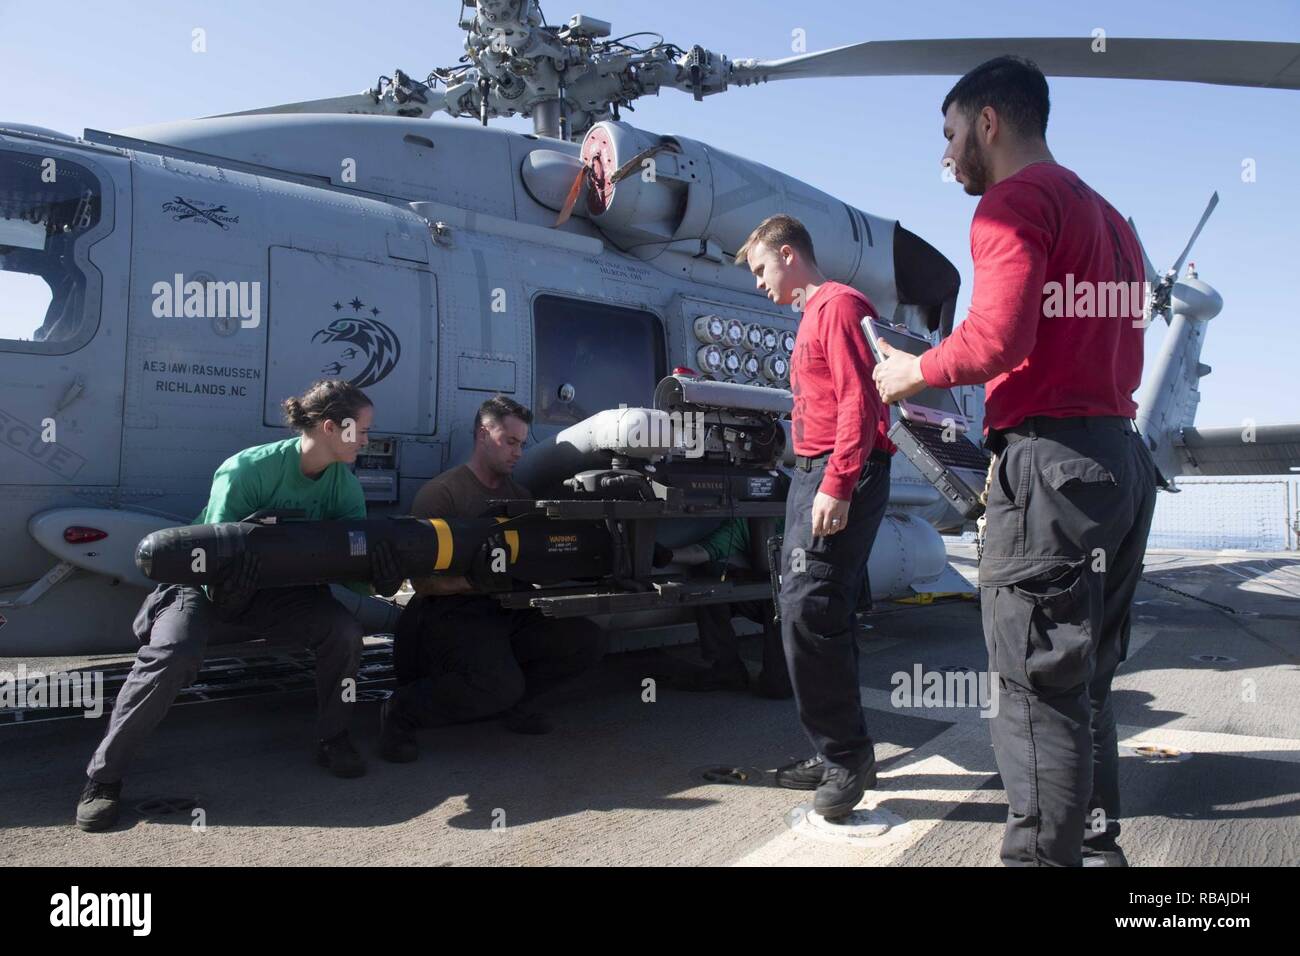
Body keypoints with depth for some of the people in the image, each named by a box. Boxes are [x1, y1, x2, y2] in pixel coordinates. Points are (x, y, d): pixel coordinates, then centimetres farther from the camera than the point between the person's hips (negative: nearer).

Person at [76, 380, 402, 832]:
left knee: (344, 630, -20)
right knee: (173, 655, -31)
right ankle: (103, 777, -12)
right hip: (207, 583, -4)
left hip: (276, 590, 4)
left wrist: (377, 569, -33)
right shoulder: (246, 470, -25)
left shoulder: (344, 484, -9)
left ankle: (332, 742, 0)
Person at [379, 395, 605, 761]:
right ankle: (402, 710, -7)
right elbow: (423, 580, -12)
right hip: (453, 616, -7)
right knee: (502, 684, -32)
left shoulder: (519, 494, 16)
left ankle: (509, 702, 7)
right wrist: (481, 581, -24)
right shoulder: (440, 493, -6)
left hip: (507, 612, 7)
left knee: (590, 640, -10)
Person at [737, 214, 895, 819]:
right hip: (812, 474, 10)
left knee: (808, 608, -15)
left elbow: (858, 401, -17)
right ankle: (836, 753, 18)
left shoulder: (839, 304, -5)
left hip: (841, 477, -10)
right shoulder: (811, 315, 24)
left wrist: (836, 485, -23)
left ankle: (846, 753, -2)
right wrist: (815, 479, 12)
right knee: (806, 610, 9)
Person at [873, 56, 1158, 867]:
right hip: (1124, 454, 10)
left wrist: (914, 373, -4)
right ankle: (1097, 846, 27)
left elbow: (996, 337, -21)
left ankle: (1044, 854, 5)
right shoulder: (1107, 216, 23)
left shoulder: (1014, 201, -6)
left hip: (1053, 458, -10)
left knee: (1039, 685, -3)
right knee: (1086, 680, 17)